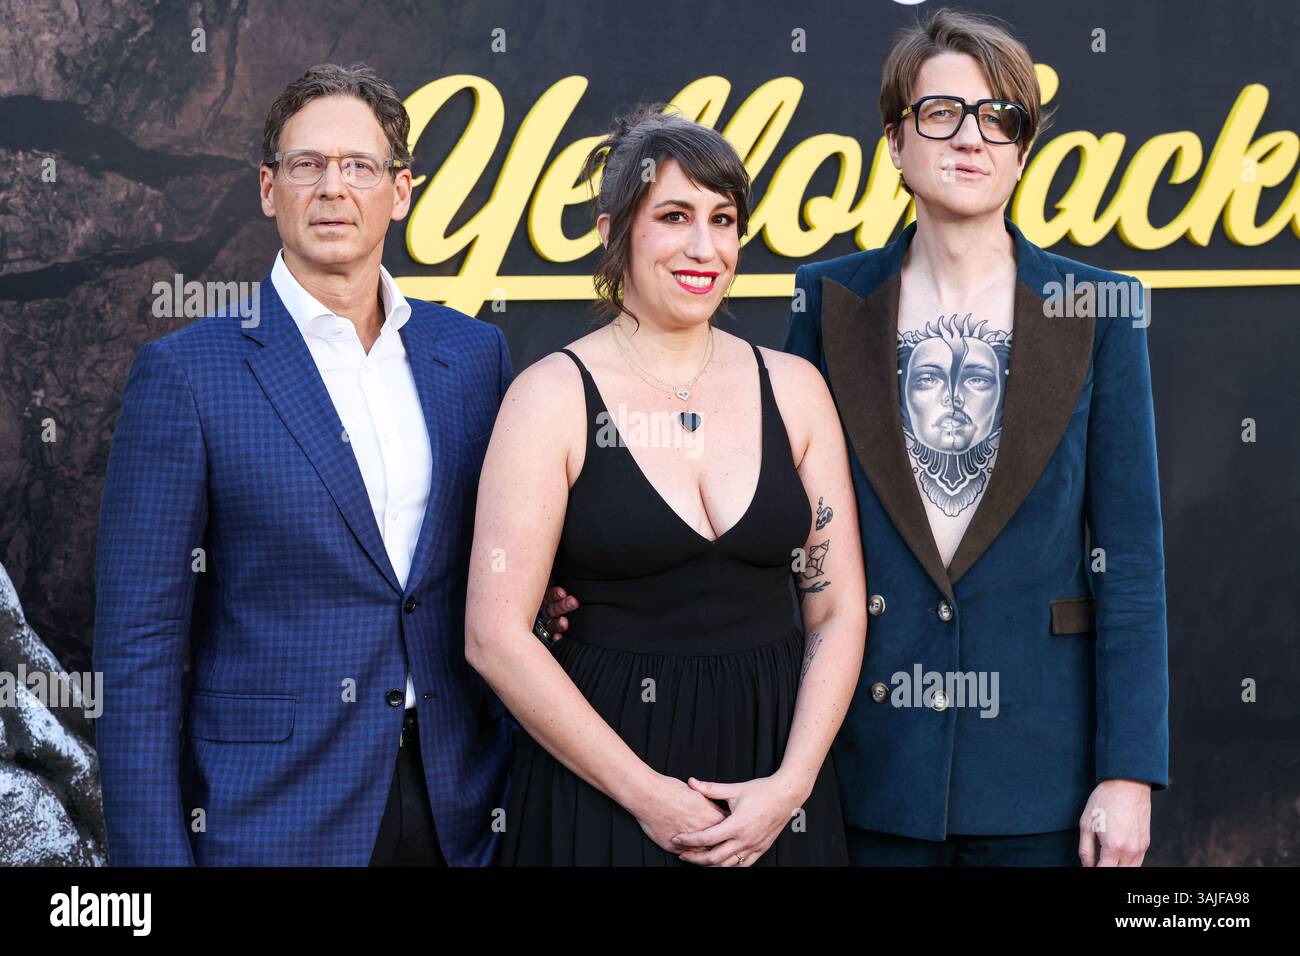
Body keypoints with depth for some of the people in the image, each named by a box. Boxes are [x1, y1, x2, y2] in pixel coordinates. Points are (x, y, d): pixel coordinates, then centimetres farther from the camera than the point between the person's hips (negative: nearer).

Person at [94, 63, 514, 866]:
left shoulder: (475, 353, 6)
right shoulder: (184, 372, -6)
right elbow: (138, 645, -6)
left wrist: (522, 777, 4)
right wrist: (152, 850, -10)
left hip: (459, 812, 3)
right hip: (271, 818, -3)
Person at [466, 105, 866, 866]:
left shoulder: (793, 386, 2)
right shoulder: (555, 395, -7)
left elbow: (839, 609, 4)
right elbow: (496, 635, -11)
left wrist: (791, 783, -8)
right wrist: (647, 795, -12)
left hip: (775, 779, 3)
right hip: (602, 786, -3)